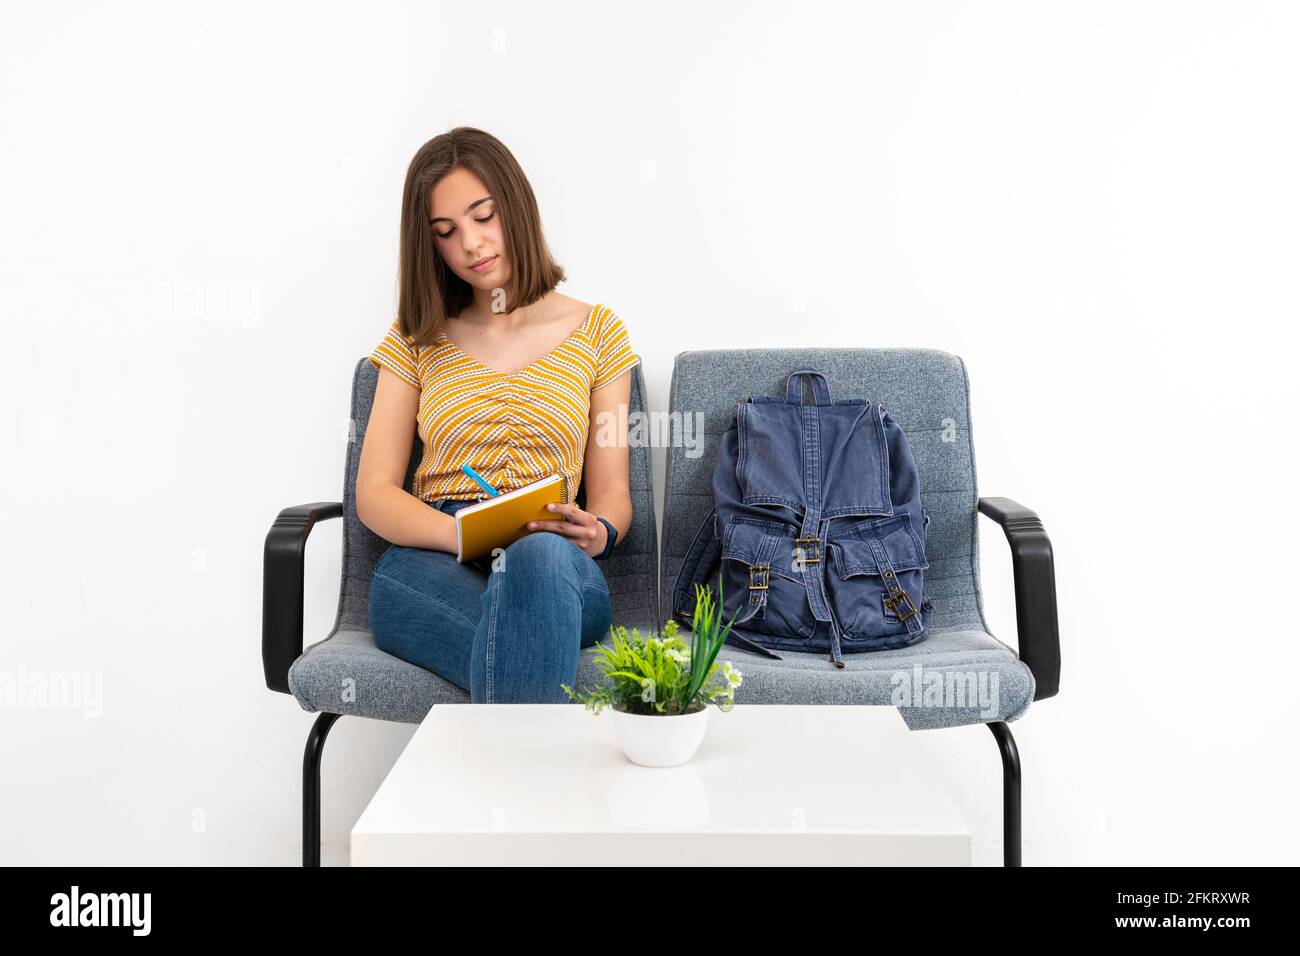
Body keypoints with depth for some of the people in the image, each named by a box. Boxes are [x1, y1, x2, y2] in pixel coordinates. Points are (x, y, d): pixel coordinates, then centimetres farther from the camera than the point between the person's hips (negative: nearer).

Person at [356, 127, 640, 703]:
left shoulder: (597, 332, 14)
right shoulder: (416, 339, 16)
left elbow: (612, 493, 11)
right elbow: (375, 495, 7)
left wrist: (597, 533, -15)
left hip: (558, 570, 1)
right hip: (428, 565, -1)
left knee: (541, 556, -41)